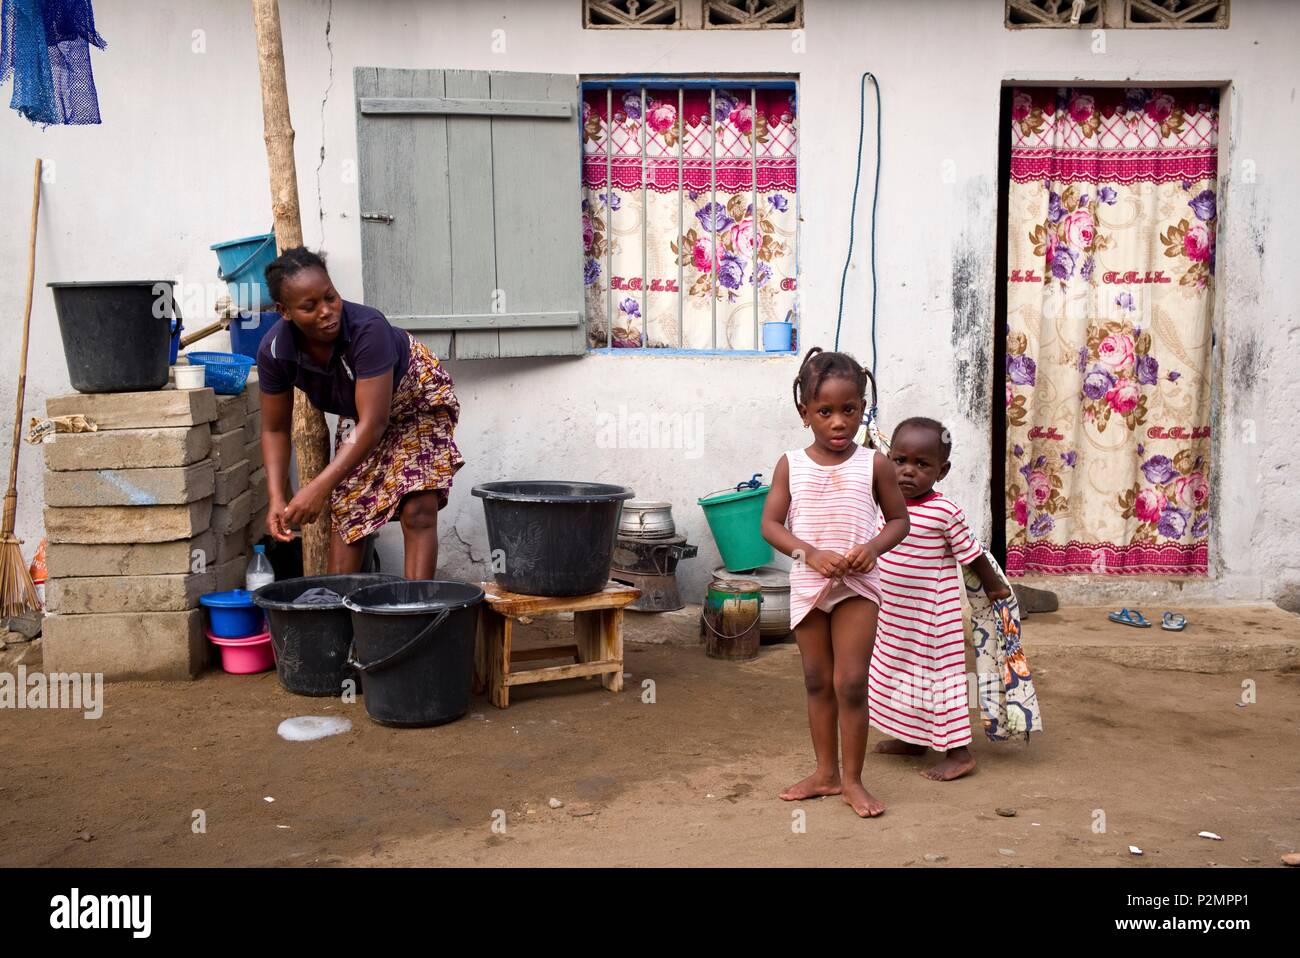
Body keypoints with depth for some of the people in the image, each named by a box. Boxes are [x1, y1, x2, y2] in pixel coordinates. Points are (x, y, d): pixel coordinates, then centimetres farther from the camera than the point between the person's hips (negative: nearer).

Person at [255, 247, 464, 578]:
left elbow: (374, 423, -41)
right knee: (346, 512, 4)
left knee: (418, 512, -16)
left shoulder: (367, 328, -41)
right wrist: (277, 497, -25)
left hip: (415, 398, -5)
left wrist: (320, 487, -45)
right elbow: (275, 429, -12)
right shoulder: (274, 350, -25)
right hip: (357, 411, 5)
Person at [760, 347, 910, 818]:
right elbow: (771, 524, -5)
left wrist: (874, 547, -16)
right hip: (807, 584, 2)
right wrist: (810, 554, -20)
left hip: (856, 585, -2)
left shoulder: (874, 465, -3)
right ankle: (825, 773, 26)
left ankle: (852, 778, 11)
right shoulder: (791, 465, -2)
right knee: (817, 683, 12)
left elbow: (899, 519, 4)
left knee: (850, 682, -4)